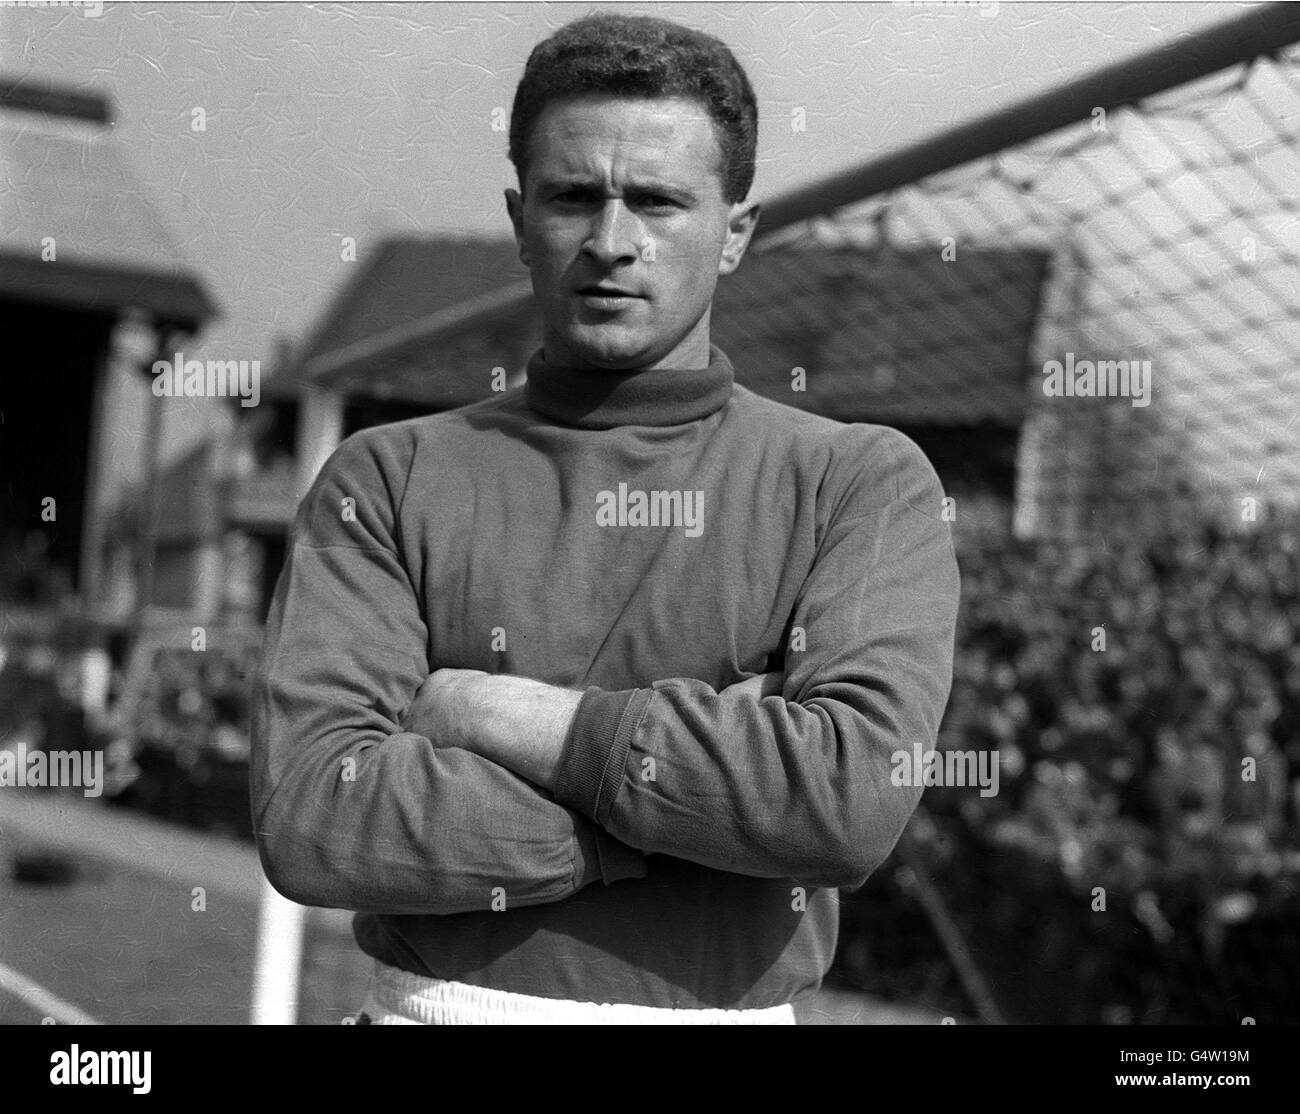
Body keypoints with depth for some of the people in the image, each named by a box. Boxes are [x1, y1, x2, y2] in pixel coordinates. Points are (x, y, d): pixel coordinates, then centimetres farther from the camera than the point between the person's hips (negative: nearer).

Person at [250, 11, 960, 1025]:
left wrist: (501, 714, -13)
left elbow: (858, 792, -18)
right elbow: (311, 814, -14)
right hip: (437, 1003, 0)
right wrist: (724, 797, -15)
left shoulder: (861, 480, -3)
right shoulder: (386, 479, -1)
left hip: (733, 1007, 0)